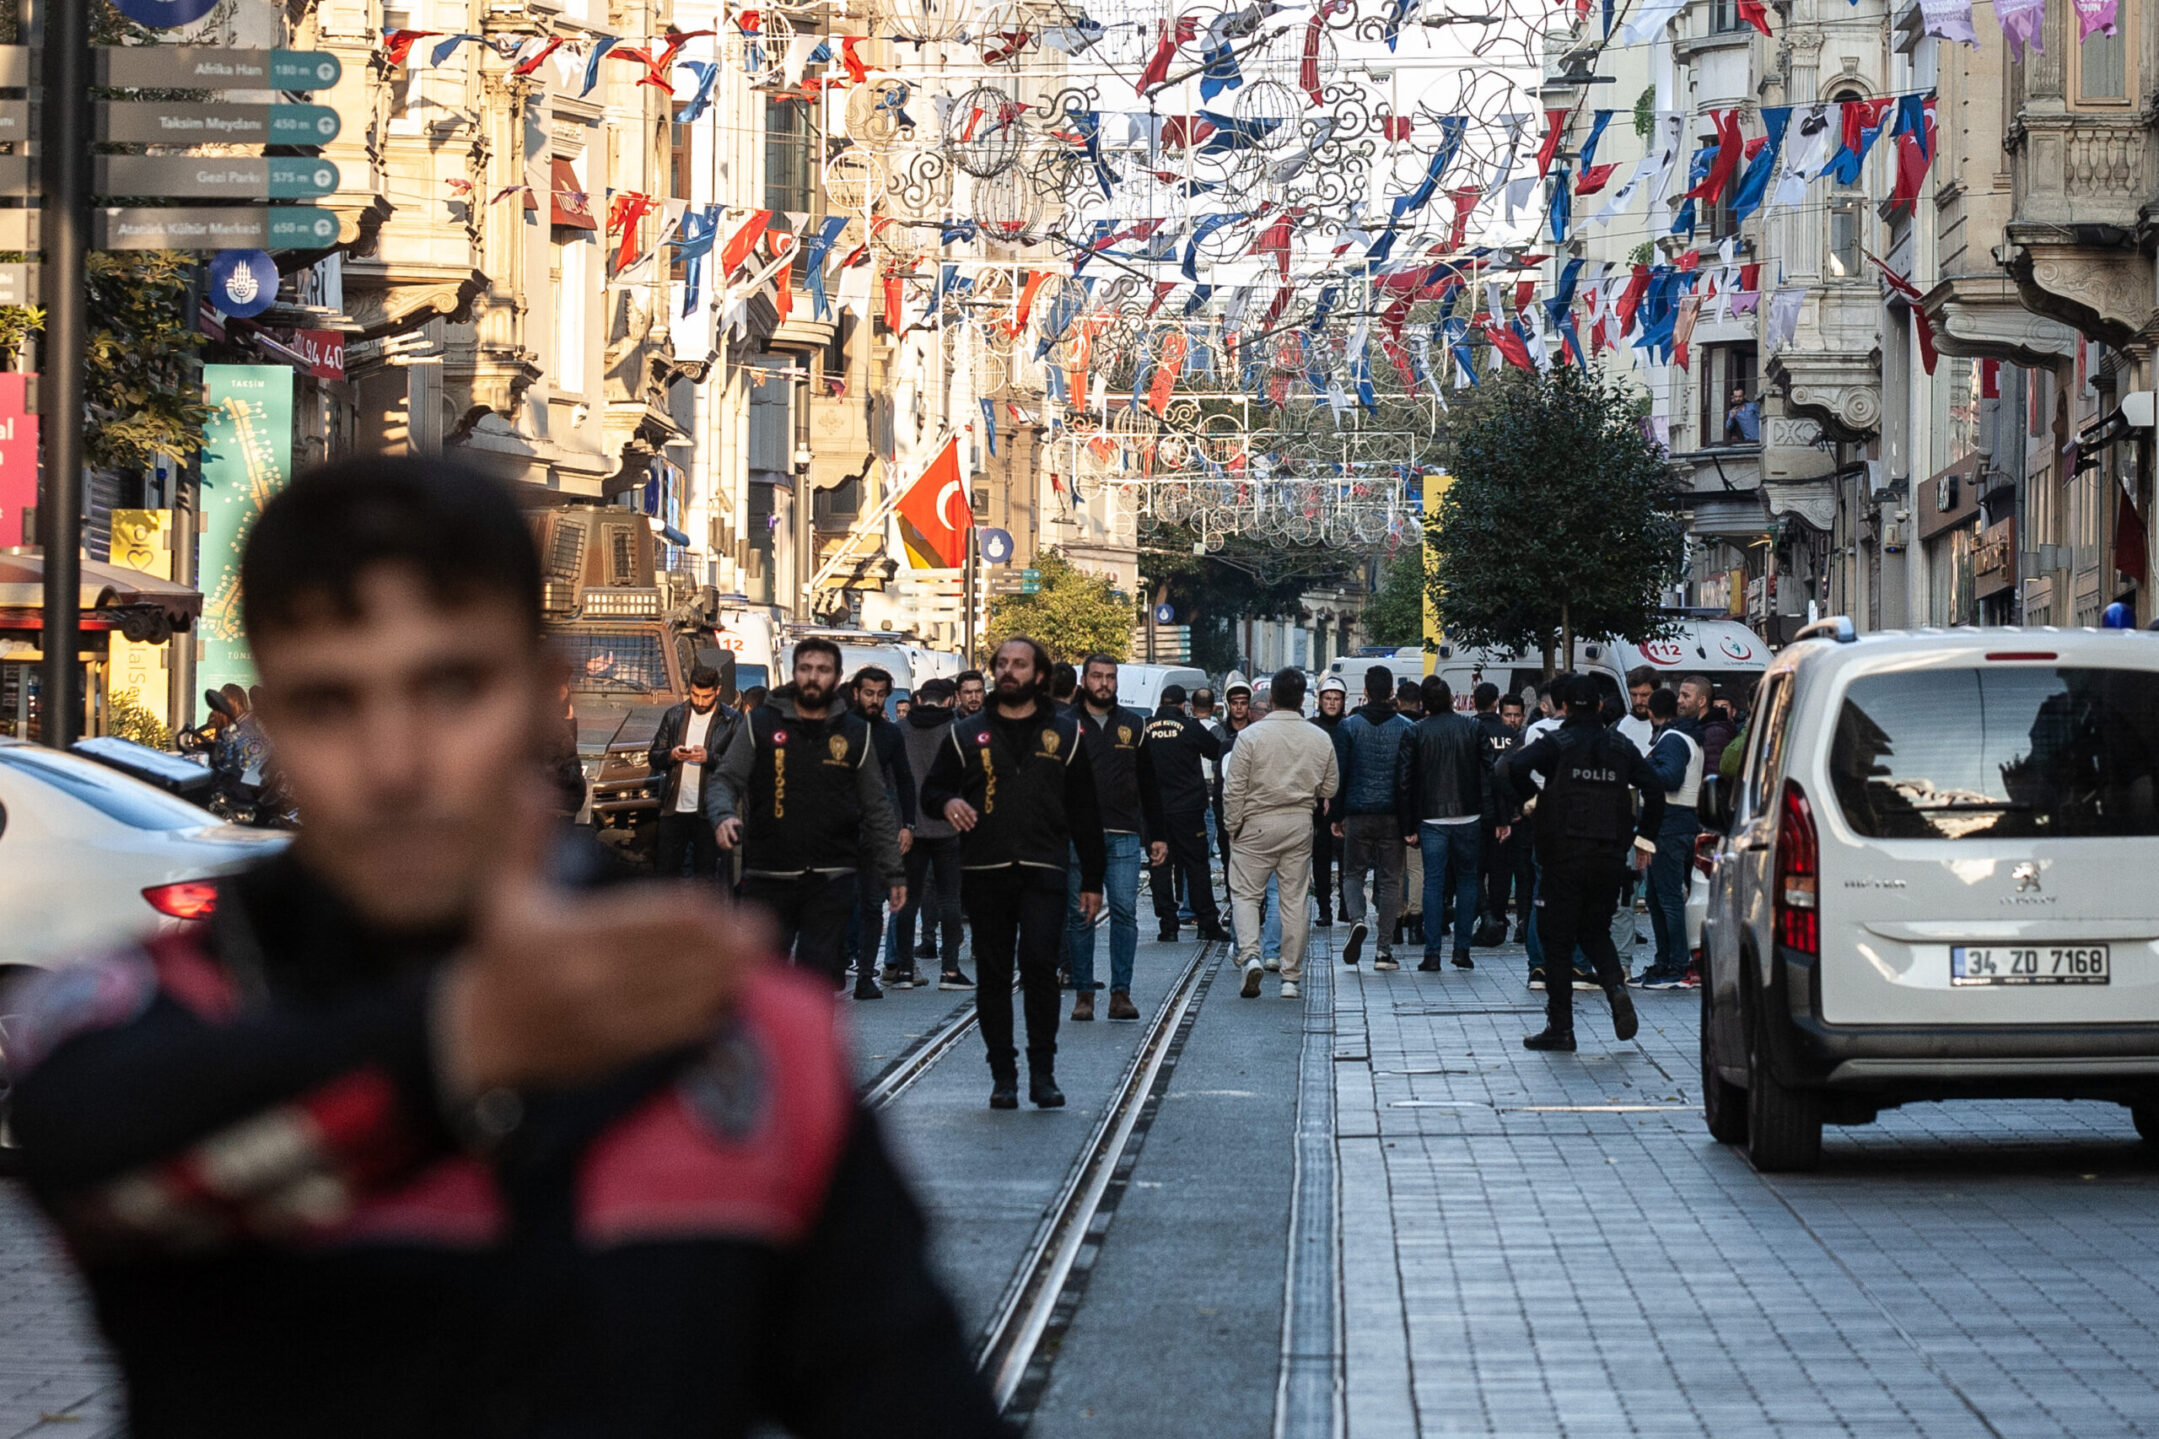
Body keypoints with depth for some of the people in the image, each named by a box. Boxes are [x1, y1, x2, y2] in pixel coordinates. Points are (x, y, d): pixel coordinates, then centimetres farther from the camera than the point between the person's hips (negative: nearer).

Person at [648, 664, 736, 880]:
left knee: (704, 874, 1)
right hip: (674, 809, 3)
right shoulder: (674, 716, 10)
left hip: (707, 812, -3)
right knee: (666, 870, 4)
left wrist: (709, 758, -20)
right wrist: (670, 756, -9)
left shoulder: (731, 722, 0)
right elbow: (653, 757, 12)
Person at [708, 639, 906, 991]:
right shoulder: (761, 724, 6)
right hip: (768, 879, -1)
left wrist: (893, 872, 13)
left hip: (831, 881, 1)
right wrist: (722, 815, -19)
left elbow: (877, 810, 15)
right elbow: (725, 780, 4)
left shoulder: (856, 733, 10)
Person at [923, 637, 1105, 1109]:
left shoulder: (1065, 733, 11)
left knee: (1040, 963, -16)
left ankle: (1043, 1072, -7)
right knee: (993, 975, 3)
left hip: (1043, 873, -2)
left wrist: (1092, 880, 9)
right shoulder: (968, 733, 12)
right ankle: (1003, 1075, 12)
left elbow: (1085, 812, 12)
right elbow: (932, 787, 17)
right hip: (984, 874, 2)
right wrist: (947, 802, -9)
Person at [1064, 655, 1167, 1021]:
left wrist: (1157, 836, 13)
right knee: (1079, 915, 1)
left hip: (1124, 836, 1)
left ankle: (1121, 993, -3)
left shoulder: (1134, 726, 13)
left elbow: (1149, 785, 17)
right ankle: (1083, 993, 7)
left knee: (1125, 912, -6)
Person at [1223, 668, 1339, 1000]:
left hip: (1257, 824, -3)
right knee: (1294, 900, 8)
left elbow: (1234, 789, -9)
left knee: (1245, 893, 5)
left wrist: (1232, 827, 3)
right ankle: (1292, 978, 10)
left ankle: (1250, 956, -18)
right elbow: (1330, 789, 10)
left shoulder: (1252, 736, -10)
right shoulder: (1320, 739, 1)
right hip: (1300, 825, 3)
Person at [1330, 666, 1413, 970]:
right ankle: (1385, 950, 3)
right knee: (1390, 879, 5)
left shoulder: (1348, 726, -2)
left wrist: (1337, 816, 6)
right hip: (1393, 815, 0)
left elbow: (1339, 774, -1)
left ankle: (1357, 920, -18)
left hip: (1358, 813, 0)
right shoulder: (1405, 728, 0)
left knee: (1353, 873, 12)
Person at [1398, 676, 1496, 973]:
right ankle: (1462, 950, 10)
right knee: (1467, 881, 12)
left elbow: (1404, 780, -4)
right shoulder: (1472, 728, 1)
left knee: (1433, 883, 2)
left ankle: (1432, 954, -3)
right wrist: (1496, 817, 1)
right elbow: (1488, 774, -1)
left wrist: (1408, 826, 1)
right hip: (1468, 817, 1)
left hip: (1432, 818, -1)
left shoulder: (1416, 733, -2)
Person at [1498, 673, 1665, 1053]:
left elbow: (1512, 768, -21)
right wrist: (1644, 837, 13)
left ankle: (1560, 1027, 3)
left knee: (1557, 938, 3)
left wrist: (1530, 794, -1)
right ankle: (1615, 985, -10)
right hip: (1608, 857, 4)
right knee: (1595, 932, 19)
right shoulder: (1621, 746, 8)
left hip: (1564, 856, -4)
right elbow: (1653, 789, 5)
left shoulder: (1556, 744, -5)